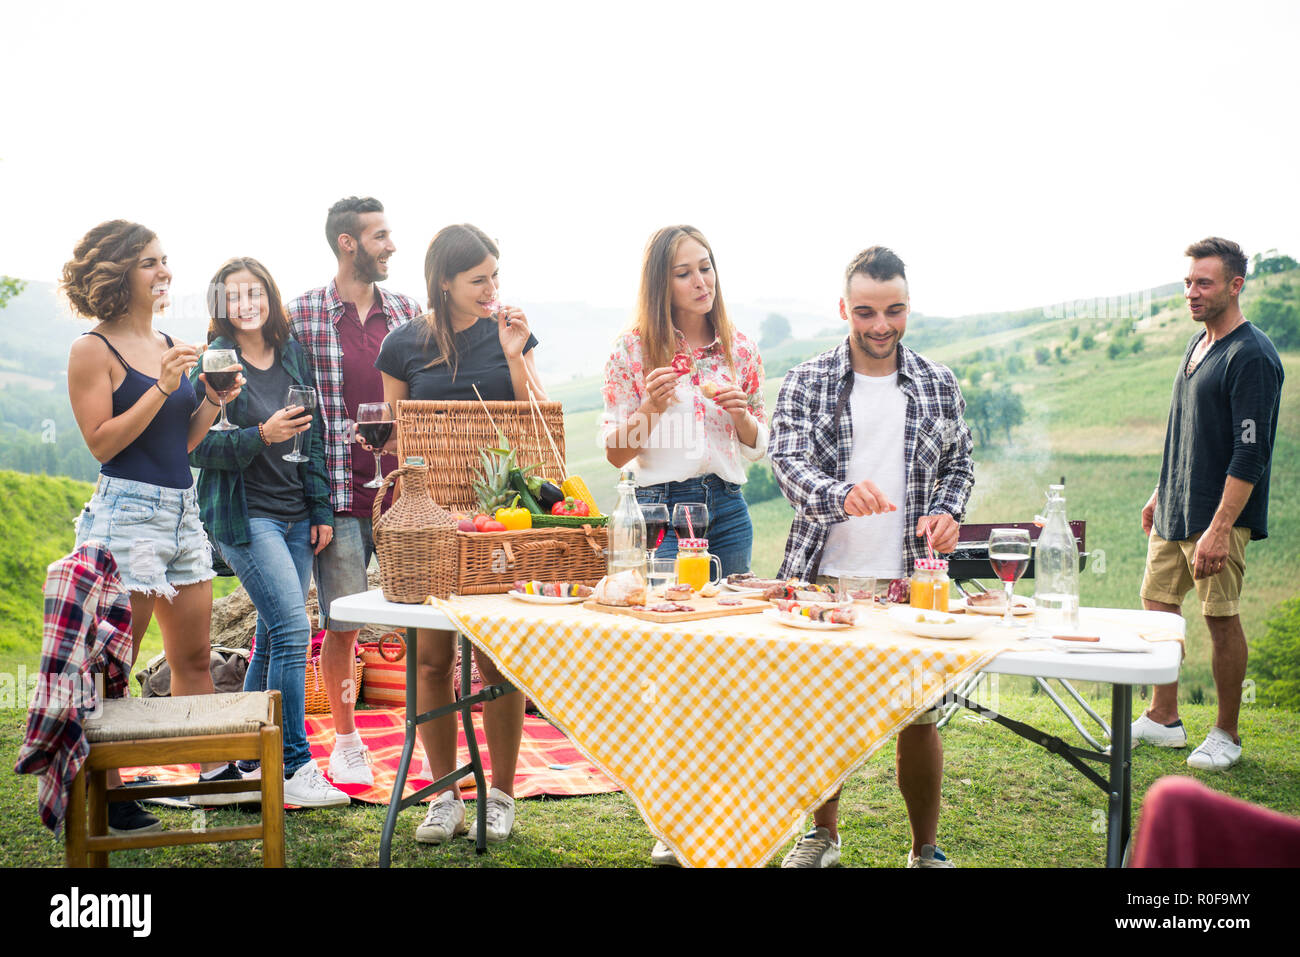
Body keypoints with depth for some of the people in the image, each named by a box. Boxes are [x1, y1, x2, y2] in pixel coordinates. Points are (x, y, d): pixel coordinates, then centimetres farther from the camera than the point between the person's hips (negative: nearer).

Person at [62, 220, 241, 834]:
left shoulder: (174, 348, 14)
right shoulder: (93, 351, -6)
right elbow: (101, 442, -12)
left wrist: (214, 399, 1)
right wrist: (161, 388, -17)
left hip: (183, 509, 7)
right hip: (126, 512, -7)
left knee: (194, 655, 12)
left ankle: (215, 774, 19)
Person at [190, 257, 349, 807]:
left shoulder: (293, 356, 11)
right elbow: (197, 448, -9)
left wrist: (322, 510, 10)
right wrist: (260, 436, -22)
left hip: (296, 515, 6)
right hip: (244, 515, -6)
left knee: (274, 636, 9)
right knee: (292, 629, -14)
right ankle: (297, 770, -8)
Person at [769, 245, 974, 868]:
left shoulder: (939, 385, 7)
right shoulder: (805, 383, 0)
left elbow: (959, 466, 16)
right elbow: (788, 463, -11)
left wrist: (947, 512, -6)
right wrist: (841, 495, -31)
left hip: (909, 579, 1)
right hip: (821, 576, 0)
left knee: (919, 717, 3)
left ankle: (926, 850, 22)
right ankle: (823, 835, 30)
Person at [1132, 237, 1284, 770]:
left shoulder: (1252, 357, -15)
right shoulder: (1199, 343, 13)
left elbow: (1250, 454, -20)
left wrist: (1219, 529, -24)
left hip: (1219, 515, -8)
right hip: (1175, 510, 9)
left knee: (1222, 619, 0)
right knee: (1158, 604, 11)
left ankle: (1226, 735, 15)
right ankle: (1163, 719, 23)